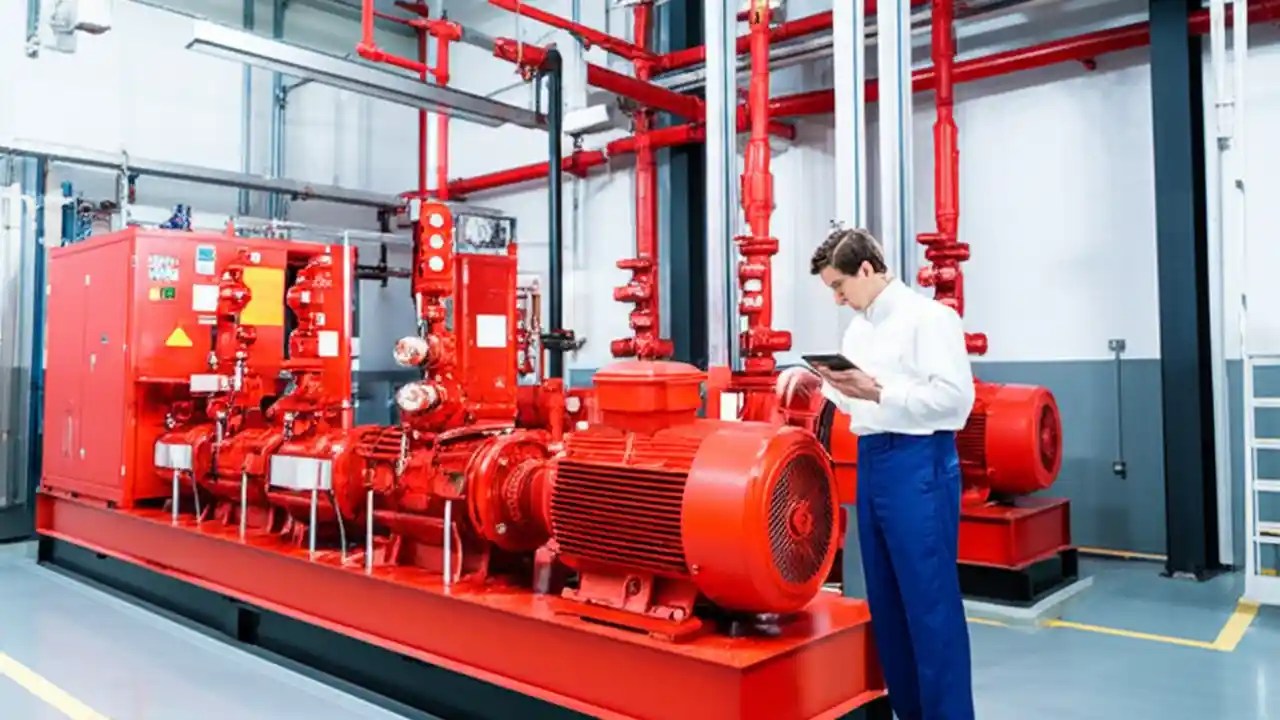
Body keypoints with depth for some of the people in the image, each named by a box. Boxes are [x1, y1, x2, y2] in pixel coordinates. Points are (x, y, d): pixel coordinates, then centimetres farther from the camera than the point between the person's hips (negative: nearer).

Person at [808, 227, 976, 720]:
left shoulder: (928, 317, -9)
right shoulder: (858, 329, 16)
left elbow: (955, 396, -18)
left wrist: (878, 391, -20)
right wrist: (828, 383, 2)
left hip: (917, 462, -8)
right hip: (871, 461, 9)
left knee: (929, 599, -2)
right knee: (885, 598, 14)